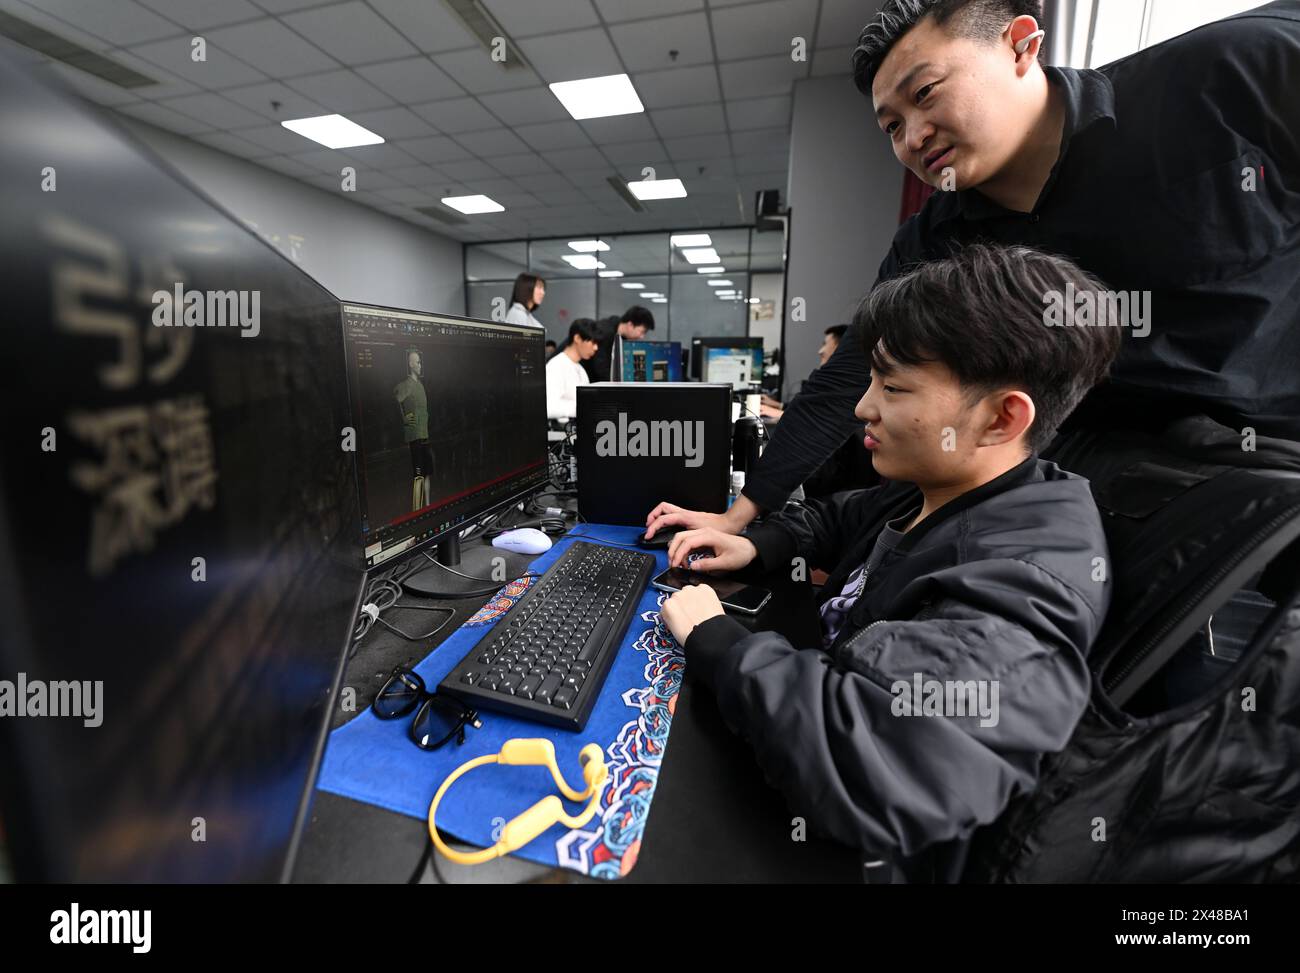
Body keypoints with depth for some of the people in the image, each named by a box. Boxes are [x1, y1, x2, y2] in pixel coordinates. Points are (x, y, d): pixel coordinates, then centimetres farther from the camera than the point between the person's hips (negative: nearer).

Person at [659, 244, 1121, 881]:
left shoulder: (1021, 587, -35)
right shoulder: (928, 494, -5)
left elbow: (864, 762, -48)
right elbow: (837, 519, 14)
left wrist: (710, 636, -32)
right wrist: (754, 546, -4)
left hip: (850, 848, -7)